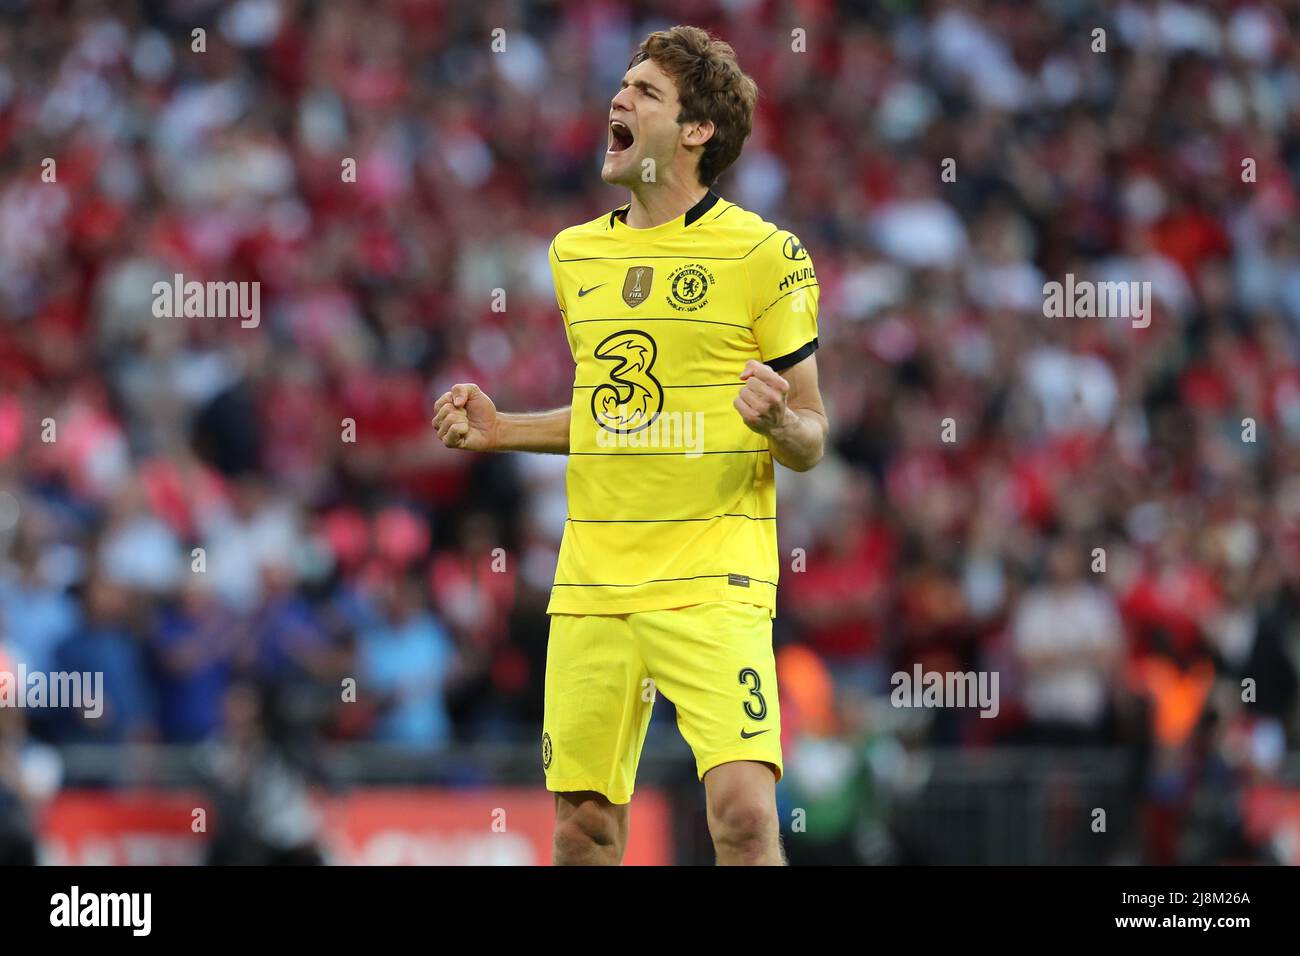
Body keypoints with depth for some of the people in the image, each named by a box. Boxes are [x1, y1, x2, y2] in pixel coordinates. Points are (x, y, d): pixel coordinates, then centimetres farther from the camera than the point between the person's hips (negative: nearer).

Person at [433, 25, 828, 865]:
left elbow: (811, 444, 0)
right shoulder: (575, 253, 13)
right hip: (591, 583, 5)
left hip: (712, 581, -5)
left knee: (743, 809, -19)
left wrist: (778, 423, -22)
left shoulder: (764, 254, -3)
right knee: (584, 824, 4)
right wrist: (500, 430, 13)